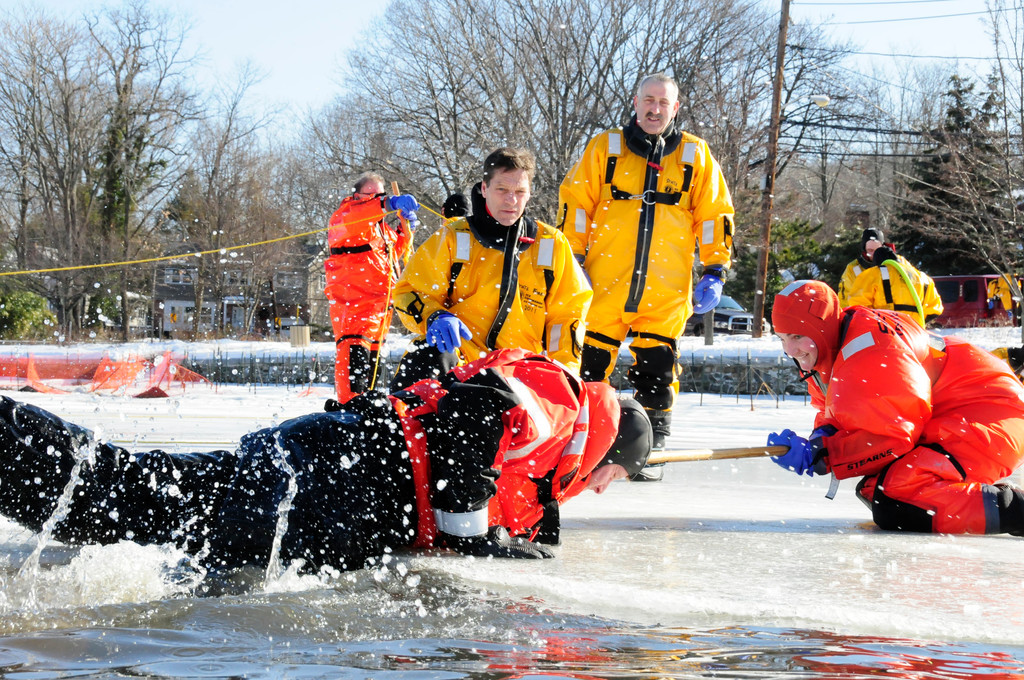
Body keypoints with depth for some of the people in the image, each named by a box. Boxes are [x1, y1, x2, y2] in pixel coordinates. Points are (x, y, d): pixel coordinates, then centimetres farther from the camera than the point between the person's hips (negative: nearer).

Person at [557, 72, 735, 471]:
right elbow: (574, 203, 8)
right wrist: (572, 260, 1)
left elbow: (715, 214, 13)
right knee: (591, 365, -2)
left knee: (656, 371, 2)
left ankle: (652, 448, 11)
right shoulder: (604, 149, 8)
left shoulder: (696, 156, 11)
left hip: (666, 292, 1)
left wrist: (714, 272, 6)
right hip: (605, 284, 0)